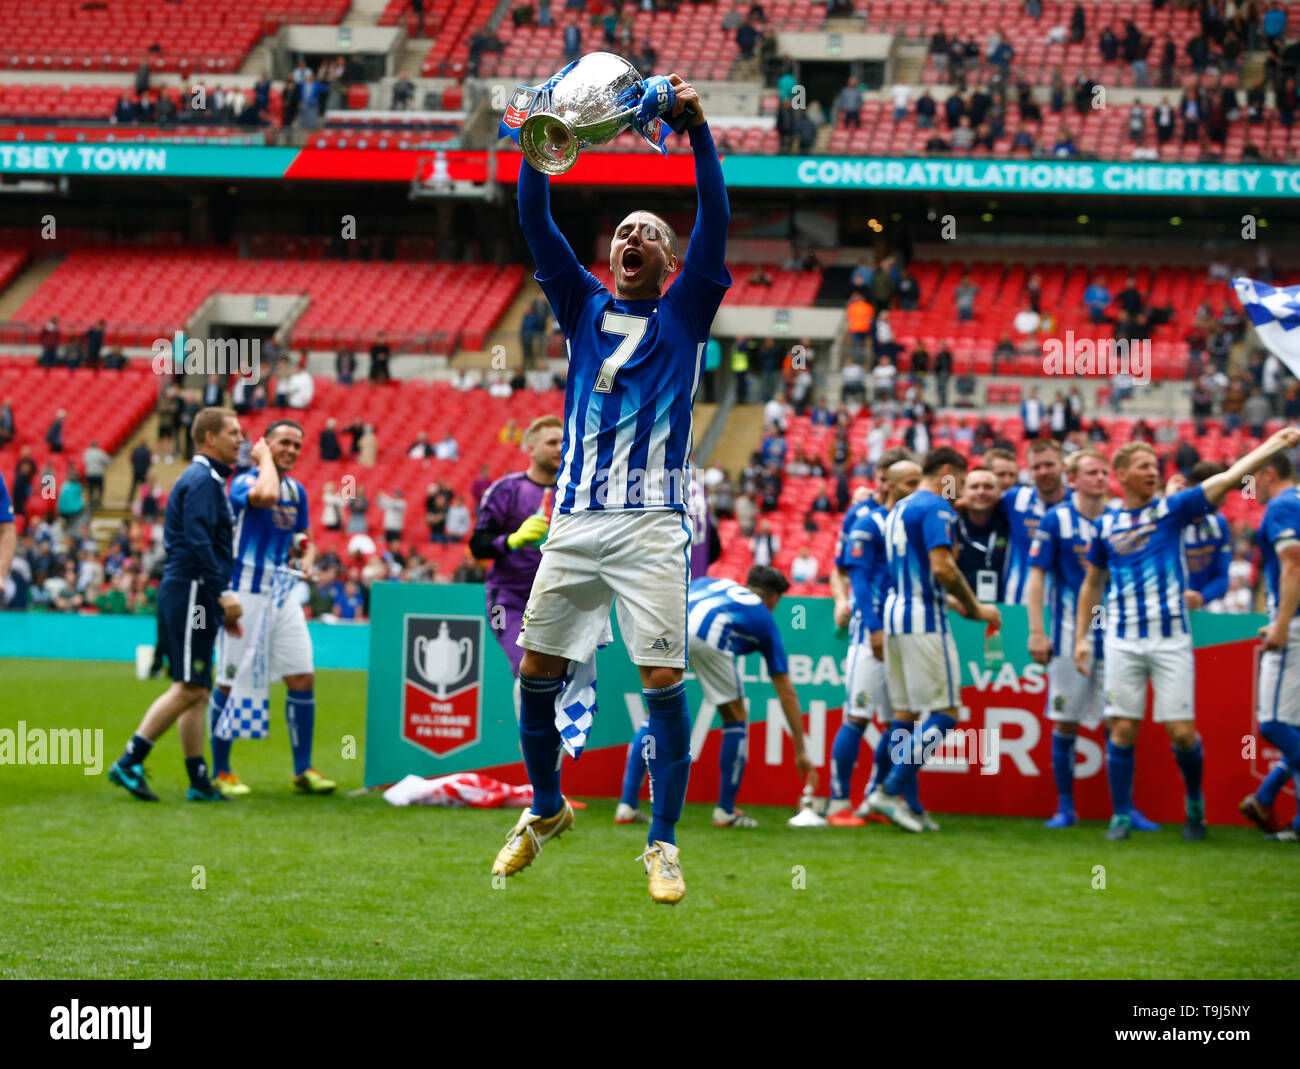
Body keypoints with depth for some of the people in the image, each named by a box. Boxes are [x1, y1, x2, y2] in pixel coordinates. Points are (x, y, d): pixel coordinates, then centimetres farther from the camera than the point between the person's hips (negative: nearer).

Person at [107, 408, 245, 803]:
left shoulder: (207, 480, 21)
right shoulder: (203, 481, -11)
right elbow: (197, 543, -21)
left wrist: (220, 602, 22)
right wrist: (223, 594, -20)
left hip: (191, 597, 10)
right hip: (191, 593, -10)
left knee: (197, 690, 9)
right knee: (189, 689, -11)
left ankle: (199, 781, 10)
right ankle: (129, 763, -11)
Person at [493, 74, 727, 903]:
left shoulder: (684, 316, 10)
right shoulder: (585, 309, 16)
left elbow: (716, 223, -2)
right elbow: (535, 226, 7)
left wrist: (697, 129, -12)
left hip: (651, 527, -3)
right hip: (575, 523, 3)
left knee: (664, 681, -10)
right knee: (536, 673, 4)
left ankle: (663, 845, -2)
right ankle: (546, 811, 26)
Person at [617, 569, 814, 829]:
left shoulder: (707, 583, 41)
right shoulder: (764, 619, 33)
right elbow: (787, 694, 34)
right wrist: (800, 751, 38)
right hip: (709, 636, -3)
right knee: (734, 718, 18)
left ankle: (626, 806, 12)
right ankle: (725, 812, 20)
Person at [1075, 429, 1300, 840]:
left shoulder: (1172, 509, 3)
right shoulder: (1106, 525, 8)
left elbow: (1228, 478, -5)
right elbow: (1092, 583, 18)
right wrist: (1081, 638, 14)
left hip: (1171, 640, -1)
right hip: (1123, 642, 1)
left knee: (1182, 731, -4)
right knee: (1123, 729, -2)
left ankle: (1194, 803, 20)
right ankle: (1121, 816, 7)